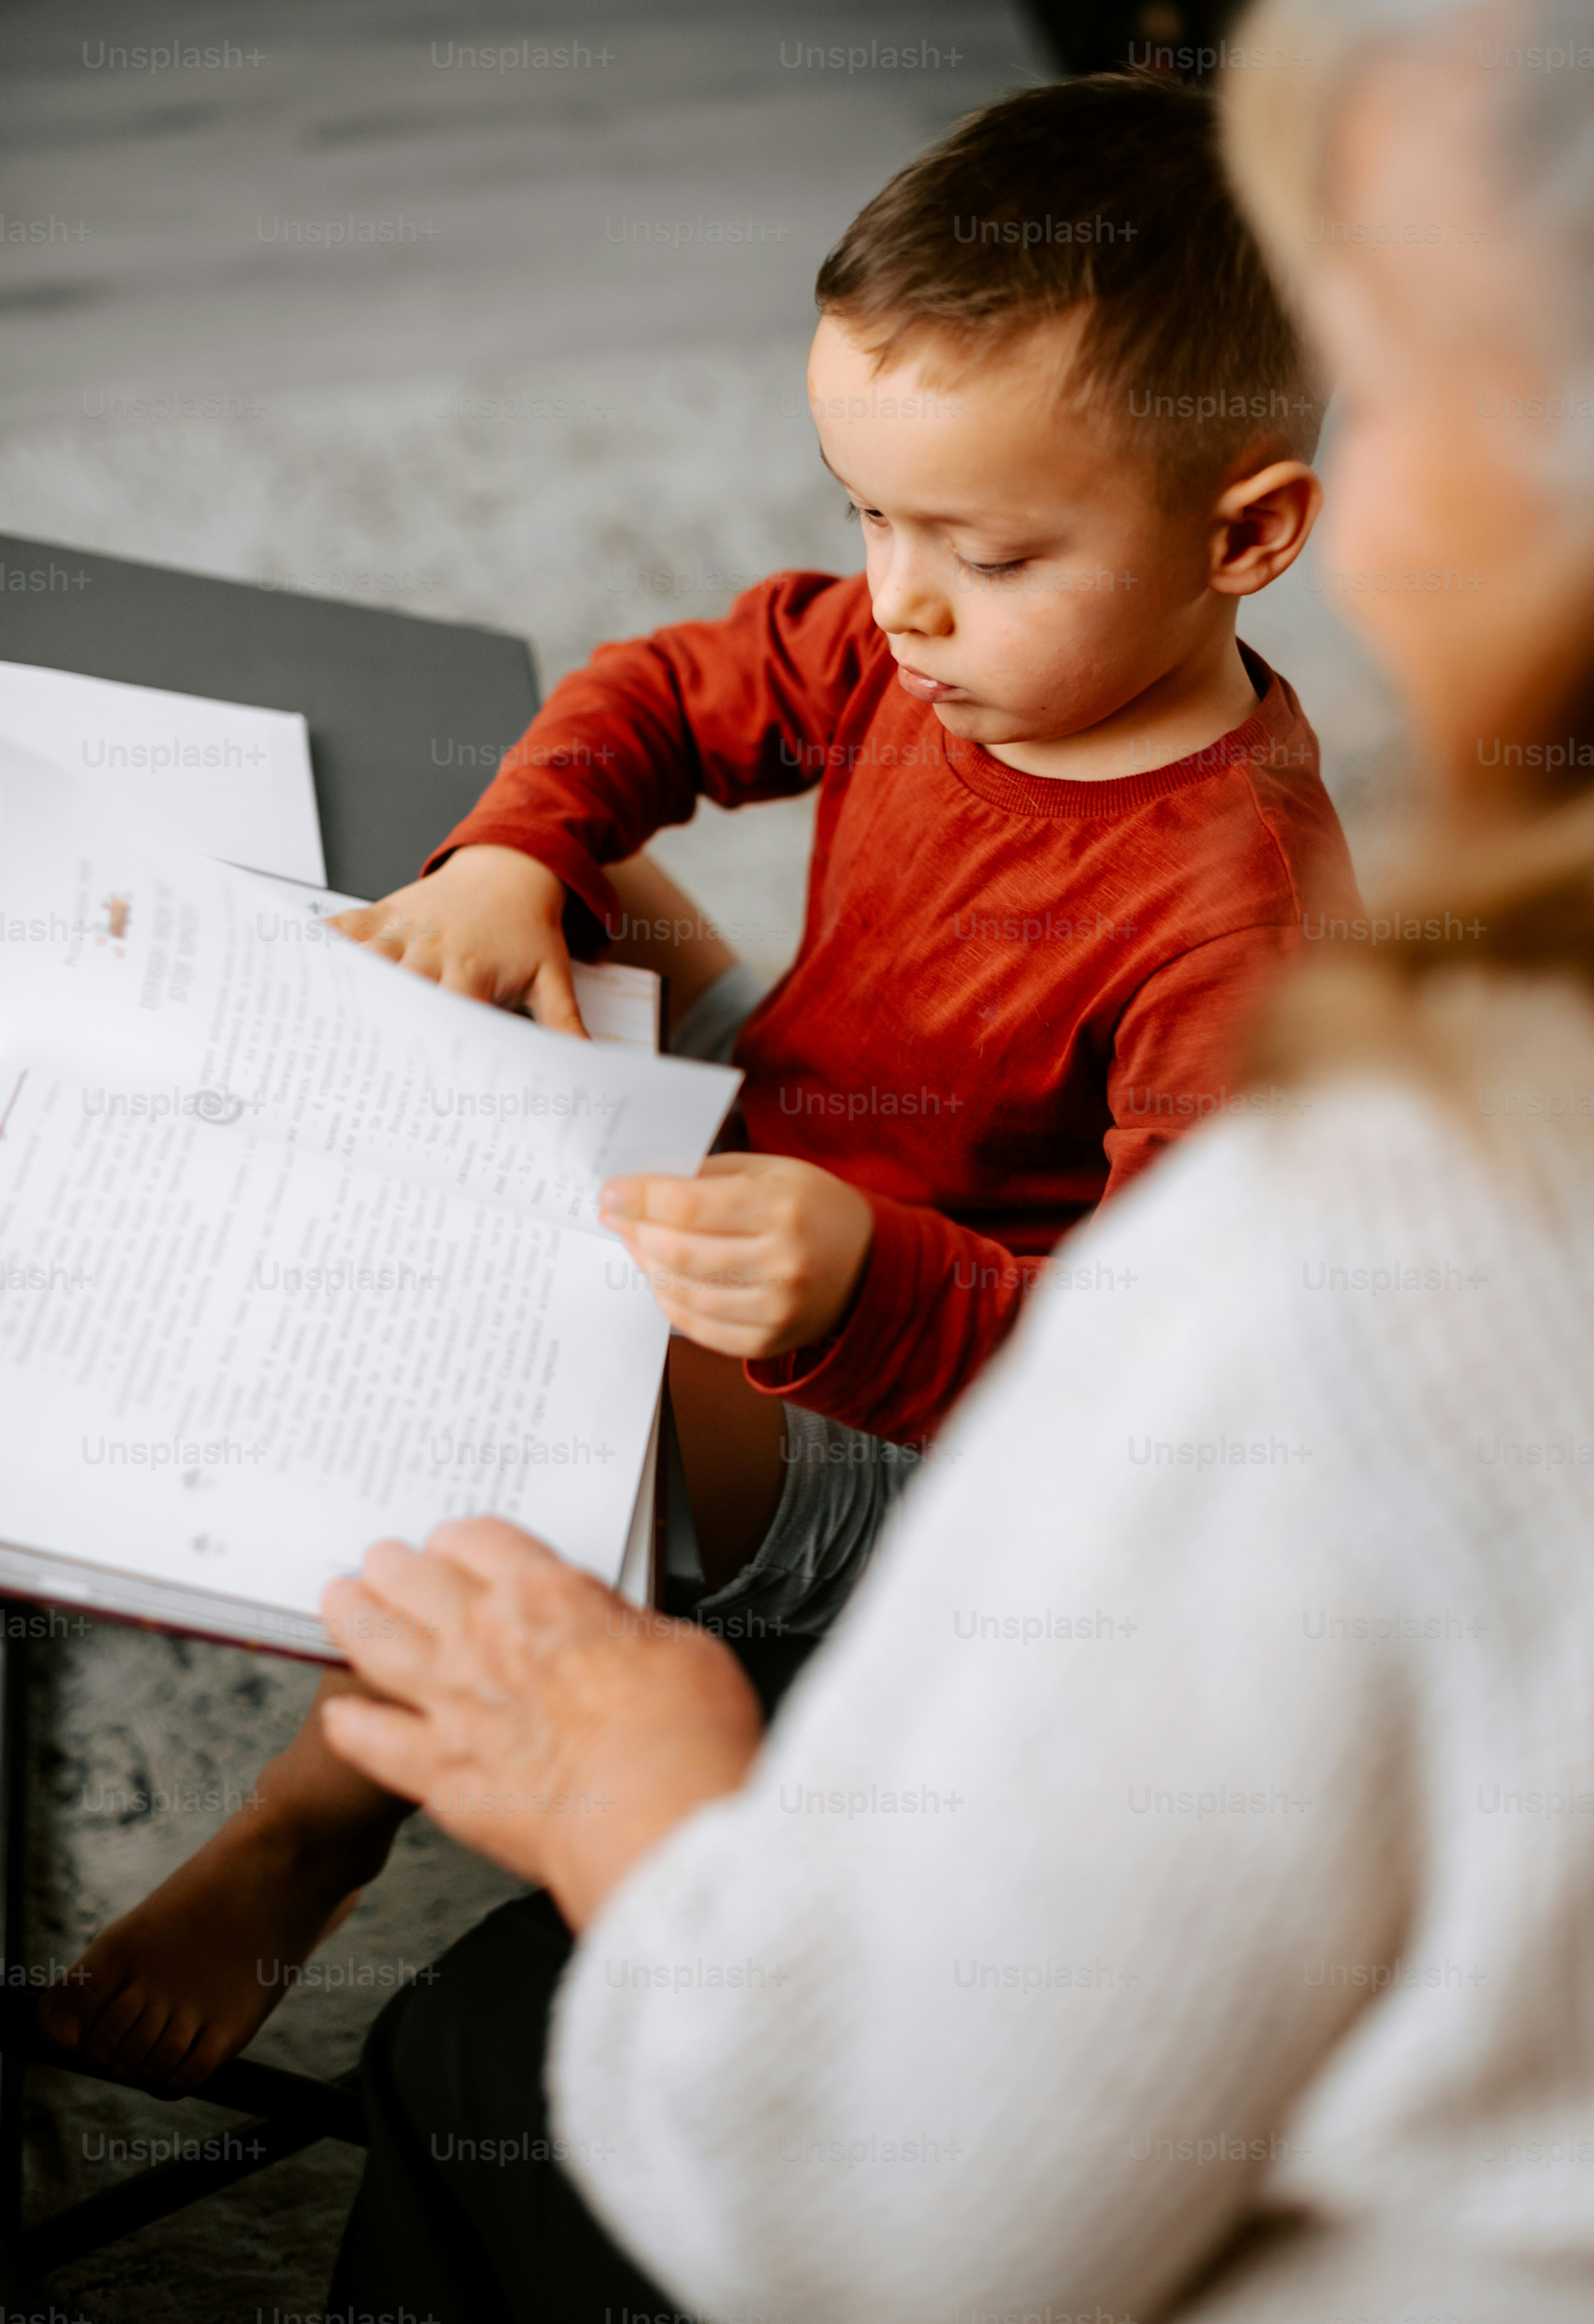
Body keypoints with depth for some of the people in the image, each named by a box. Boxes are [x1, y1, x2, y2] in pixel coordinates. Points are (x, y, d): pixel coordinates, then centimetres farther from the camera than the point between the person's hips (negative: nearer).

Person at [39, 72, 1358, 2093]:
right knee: (589, 861, 12)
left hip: (914, 1436, -8)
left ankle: (311, 1830, -11)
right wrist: (514, 858, -15)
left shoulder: (1238, 925, -32)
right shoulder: (929, 649, -10)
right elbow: (663, 694, 5)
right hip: (787, 1147, 8)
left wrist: (863, 1294, -51)